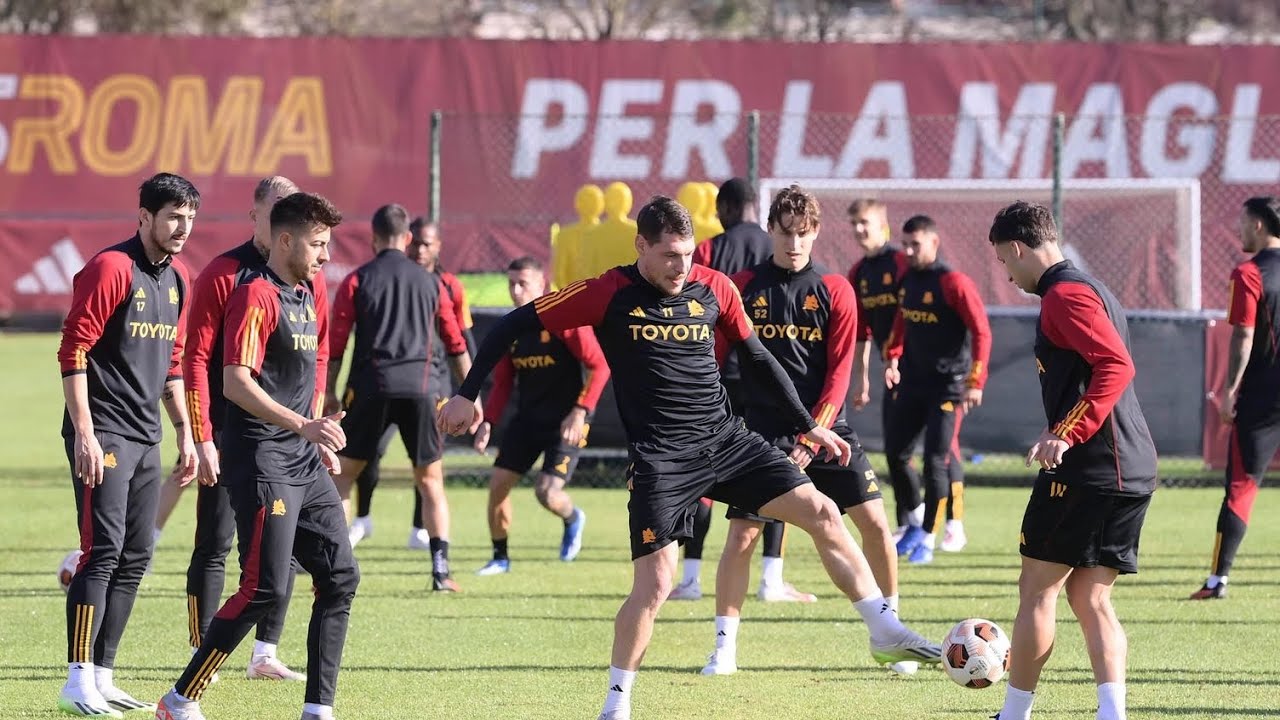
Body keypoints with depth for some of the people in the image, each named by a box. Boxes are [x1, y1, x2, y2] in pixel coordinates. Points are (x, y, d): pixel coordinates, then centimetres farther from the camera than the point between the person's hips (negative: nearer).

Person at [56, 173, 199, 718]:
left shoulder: (177, 279, 14)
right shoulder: (111, 269, -12)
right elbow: (73, 351, -15)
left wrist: (185, 433, 20)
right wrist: (84, 433, -20)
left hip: (146, 439, 9)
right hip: (103, 435, -9)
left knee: (135, 558, 8)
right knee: (103, 551, -13)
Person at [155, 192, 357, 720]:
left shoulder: (307, 297, 16)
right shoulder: (257, 296, -12)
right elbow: (236, 383, -21)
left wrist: (322, 439, 24)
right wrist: (302, 425, -29)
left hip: (304, 460, 9)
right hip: (261, 457, -9)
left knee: (340, 577, 4)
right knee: (267, 588, -12)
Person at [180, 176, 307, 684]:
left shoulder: (309, 281, 8)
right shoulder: (223, 274, -6)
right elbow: (196, 358, -8)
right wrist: (202, 438, -12)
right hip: (228, 435, -5)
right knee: (214, 545, -3)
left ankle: (265, 655, 15)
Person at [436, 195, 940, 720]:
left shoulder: (714, 289, 4)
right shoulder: (608, 295, -8)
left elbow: (756, 358, 18)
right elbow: (516, 325, -3)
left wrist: (807, 427, 19)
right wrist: (468, 395, -6)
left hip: (725, 439, 5)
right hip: (660, 458, -4)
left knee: (822, 514, -3)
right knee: (654, 583, -12)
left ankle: (885, 634, 7)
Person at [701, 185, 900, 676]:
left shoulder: (834, 291, 1)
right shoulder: (744, 287, 1)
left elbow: (839, 373, -2)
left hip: (826, 427, 1)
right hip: (764, 429, -1)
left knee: (875, 521, -6)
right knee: (742, 534, -7)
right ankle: (724, 648, 5)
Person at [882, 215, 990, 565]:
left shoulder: (954, 283, -15)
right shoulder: (907, 281, 7)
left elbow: (981, 333, -16)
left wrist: (975, 382, -19)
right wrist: (893, 358, 7)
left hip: (947, 387, -7)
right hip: (912, 382, 7)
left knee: (935, 461, -7)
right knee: (895, 452, 6)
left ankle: (928, 537, 5)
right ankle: (915, 524, 24)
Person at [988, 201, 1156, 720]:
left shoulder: (1064, 295, -11)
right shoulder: (1091, 289, 20)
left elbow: (1115, 365, -24)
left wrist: (1067, 433, -27)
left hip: (1089, 467, -10)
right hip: (1132, 470, 10)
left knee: (1037, 588, 1)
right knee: (1090, 599, 8)